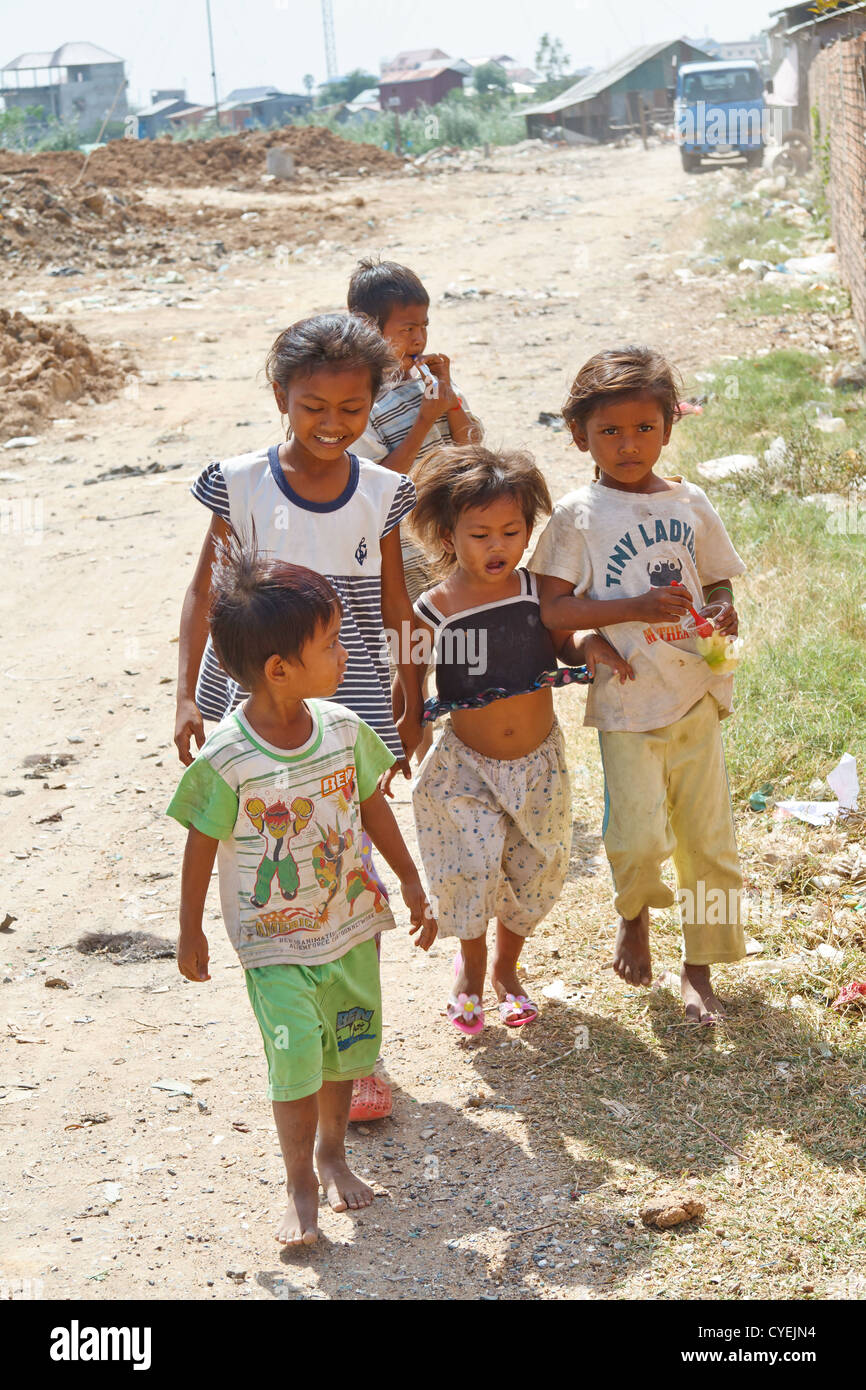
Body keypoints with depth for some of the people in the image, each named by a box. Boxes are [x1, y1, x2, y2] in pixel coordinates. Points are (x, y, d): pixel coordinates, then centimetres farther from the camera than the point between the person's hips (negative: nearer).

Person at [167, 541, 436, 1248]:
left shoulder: (343, 728, -9)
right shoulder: (226, 761, -22)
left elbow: (374, 808, 6)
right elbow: (202, 845, -9)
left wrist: (411, 882, 13)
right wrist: (191, 932, 0)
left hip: (352, 923, 5)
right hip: (277, 943, -4)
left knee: (348, 1047, 16)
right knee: (297, 1059, -5)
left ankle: (332, 1149, 40)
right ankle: (301, 1185, 15)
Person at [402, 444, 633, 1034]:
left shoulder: (537, 591, -6)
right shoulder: (433, 612, -13)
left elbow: (564, 649, 8)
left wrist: (591, 646, -13)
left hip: (538, 760, 3)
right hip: (466, 766, -3)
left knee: (531, 873, 12)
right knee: (473, 868, -8)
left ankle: (507, 966, 39)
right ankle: (471, 964, 24)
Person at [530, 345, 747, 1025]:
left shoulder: (691, 503, 6)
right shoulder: (579, 515, -6)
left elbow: (718, 581, 16)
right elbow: (552, 609, -12)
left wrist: (724, 612, -7)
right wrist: (635, 607, -21)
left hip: (696, 693, 4)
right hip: (627, 700, -4)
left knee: (709, 834, 7)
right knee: (639, 836, -10)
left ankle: (699, 965, 23)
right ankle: (634, 914, 25)